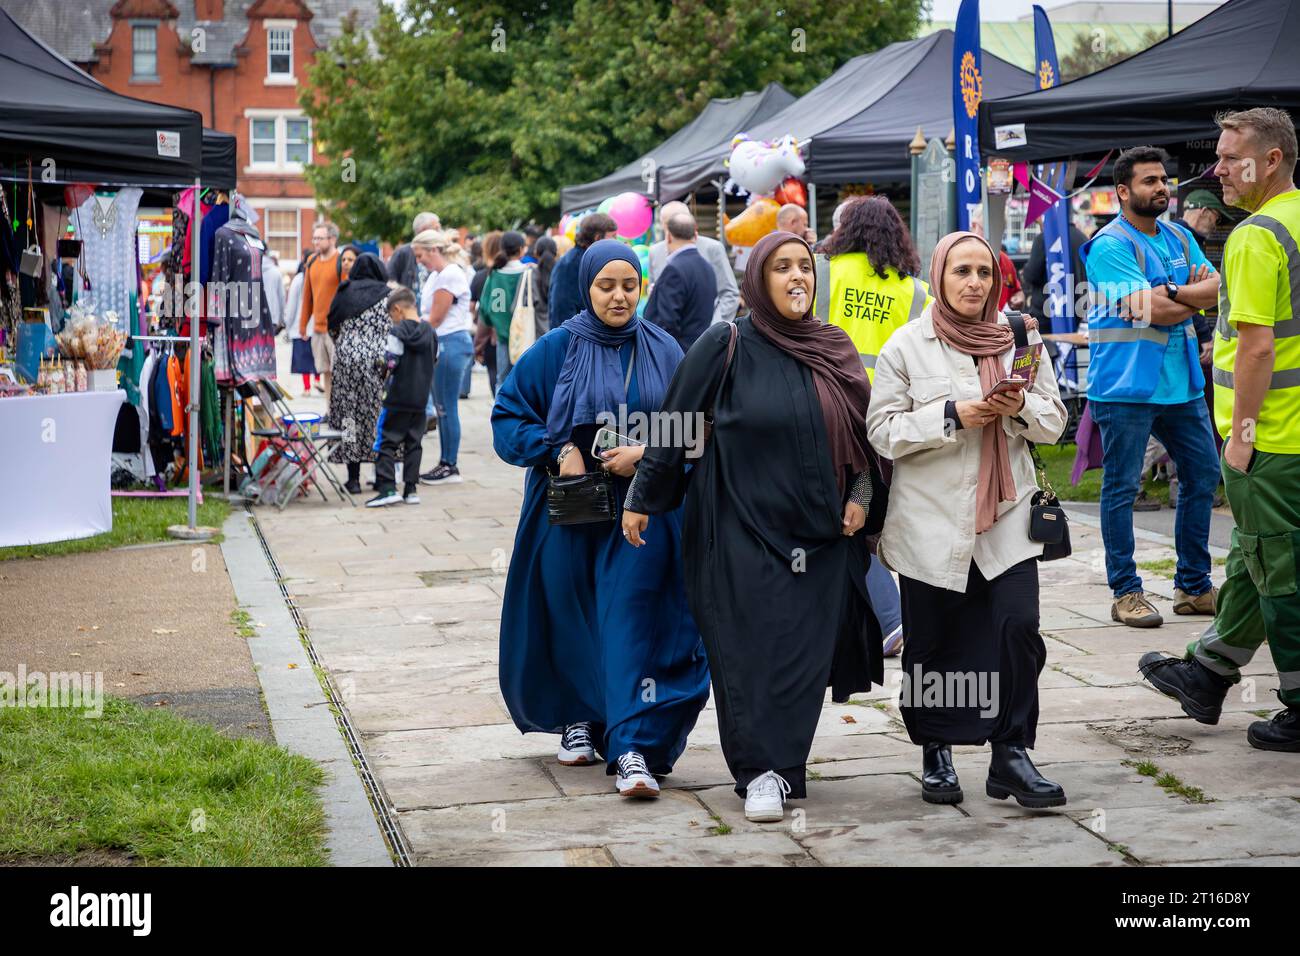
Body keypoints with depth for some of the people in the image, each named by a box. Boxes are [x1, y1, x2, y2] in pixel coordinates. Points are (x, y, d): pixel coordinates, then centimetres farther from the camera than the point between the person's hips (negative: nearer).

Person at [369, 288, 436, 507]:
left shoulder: (397, 331, -13)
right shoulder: (430, 332, 5)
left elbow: (390, 362, -16)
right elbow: (434, 361, 12)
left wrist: (382, 360, 5)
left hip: (397, 398, -5)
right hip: (420, 398, 6)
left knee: (387, 442, 0)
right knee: (413, 443, 11)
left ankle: (387, 487, -9)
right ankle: (410, 488, 11)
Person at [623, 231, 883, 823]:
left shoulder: (835, 350, 9)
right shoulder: (727, 346, -4)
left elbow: (861, 430, 16)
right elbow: (675, 424, -2)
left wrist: (860, 493, 4)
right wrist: (642, 498, -3)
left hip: (818, 532, 4)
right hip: (741, 527, -3)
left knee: (803, 654, 3)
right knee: (751, 652, -3)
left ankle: (781, 765, 15)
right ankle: (761, 773, 6)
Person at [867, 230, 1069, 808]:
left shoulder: (1020, 338, 8)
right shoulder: (907, 345, 0)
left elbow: (1054, 420, 10)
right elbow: (883, 430, -5)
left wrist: (1021, 408, -12)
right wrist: (952, 417, -17)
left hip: (1006, 514, 2)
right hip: (931, 518, -2)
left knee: (1019, 627, -12)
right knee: (932, 643, 6)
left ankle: (1011, 754, -2)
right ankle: (935, 754, 23)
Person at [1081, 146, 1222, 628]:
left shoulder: (1179, 238, 14)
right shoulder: (1109, 245, -10)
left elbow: (1216, 288, 3)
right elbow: (1149, 310, -19)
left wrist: (1174, 293, -16)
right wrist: (1197, 296, -5)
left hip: (1181, 382, 8)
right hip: (1126, 385, -7)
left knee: (1202, 476, 10)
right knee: (1121, 489, -1)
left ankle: (1193, 586, 20)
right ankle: (1126, 592, 7)